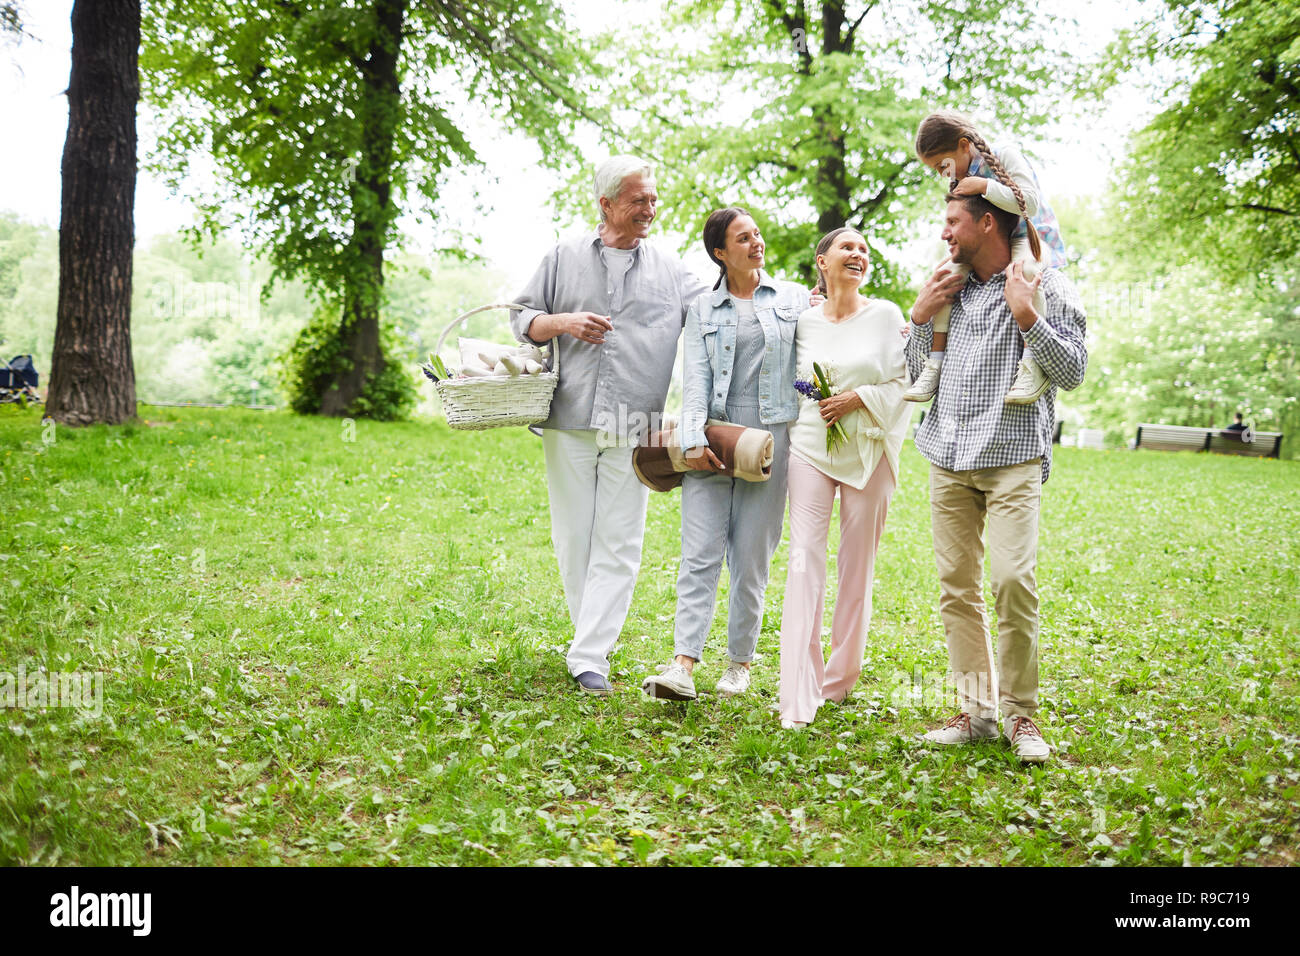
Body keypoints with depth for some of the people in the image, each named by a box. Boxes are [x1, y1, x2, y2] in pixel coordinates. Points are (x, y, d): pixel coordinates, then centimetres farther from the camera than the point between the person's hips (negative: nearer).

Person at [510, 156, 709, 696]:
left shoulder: (669, 269, 14)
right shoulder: (566, 257, 12)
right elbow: (522, 319, 14)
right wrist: (563, 321, -7)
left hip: (633, 428, 0)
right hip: (570, 421, 0)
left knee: (618, 545, -5)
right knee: (573, 537, 5)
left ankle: (589, 657, -2)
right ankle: (595, 630, 24)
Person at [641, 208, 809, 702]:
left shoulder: (793, 298, 14)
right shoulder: (702, 309, 12)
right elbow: (695, 378, 2)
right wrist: (693, 439, -10)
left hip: (769, 439, 0)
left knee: (751, 558, 2)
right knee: (699, 554, -8)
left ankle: (739, 662, 15)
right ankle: (683, 665, -12)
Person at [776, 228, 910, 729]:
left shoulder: (886, 315, 4)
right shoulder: (802, 319, 8)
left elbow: (903, 383, 0)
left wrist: (860, 397, -12)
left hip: (867, 452, 0)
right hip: (810, 448, 0)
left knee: (857, 565, 4)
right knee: (805, 560, -10)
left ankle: (841, 677, 20)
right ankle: (798, 697, -12)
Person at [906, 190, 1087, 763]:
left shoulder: (1046, 286, 3)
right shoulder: (950, 291, 17)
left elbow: (1073, 373, -2)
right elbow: (916, 374, 21)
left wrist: (1026, 316, -11)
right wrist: (921, 317, 7)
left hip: (1012, 457, -5)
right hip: (948, 457, 5)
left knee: (1013, 581, -15)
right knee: (956, 585, 2)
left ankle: (1021, 715, -1)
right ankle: (977, 710, 10)